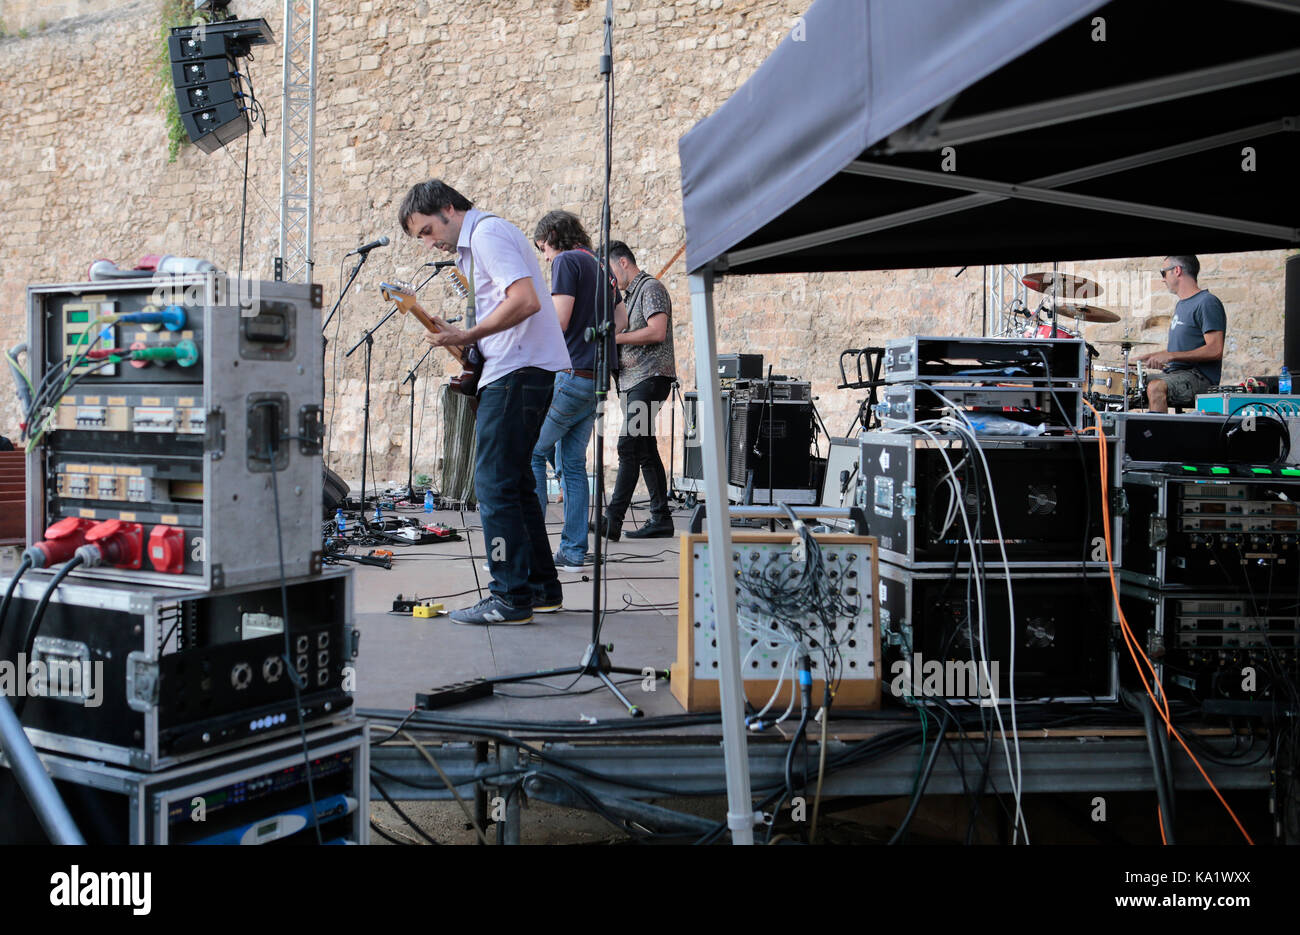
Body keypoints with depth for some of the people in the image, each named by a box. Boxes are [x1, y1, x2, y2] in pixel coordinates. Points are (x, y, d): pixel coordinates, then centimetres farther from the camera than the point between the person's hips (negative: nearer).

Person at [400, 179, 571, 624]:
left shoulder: (487, 232, -9)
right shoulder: (473, 244, 24)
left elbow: (525, 301, -21)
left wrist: (468, 336, -16)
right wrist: (463, 343, 11)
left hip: (520, 370, -11)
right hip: (518, 370, 11)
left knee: (495, 483, -9)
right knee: (512, 481, 14)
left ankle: (510, 597, -6)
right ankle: (541, 587, 20)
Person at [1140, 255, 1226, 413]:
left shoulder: (1207, 303, -11)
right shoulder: (1181, 305, 20)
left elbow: (1215, 351, -20)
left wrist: (1170, 356, -21)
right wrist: (1146, 358, 15)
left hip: (1200, 377, -10)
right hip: (1175, 373, 10)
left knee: (1156, 387, -34)